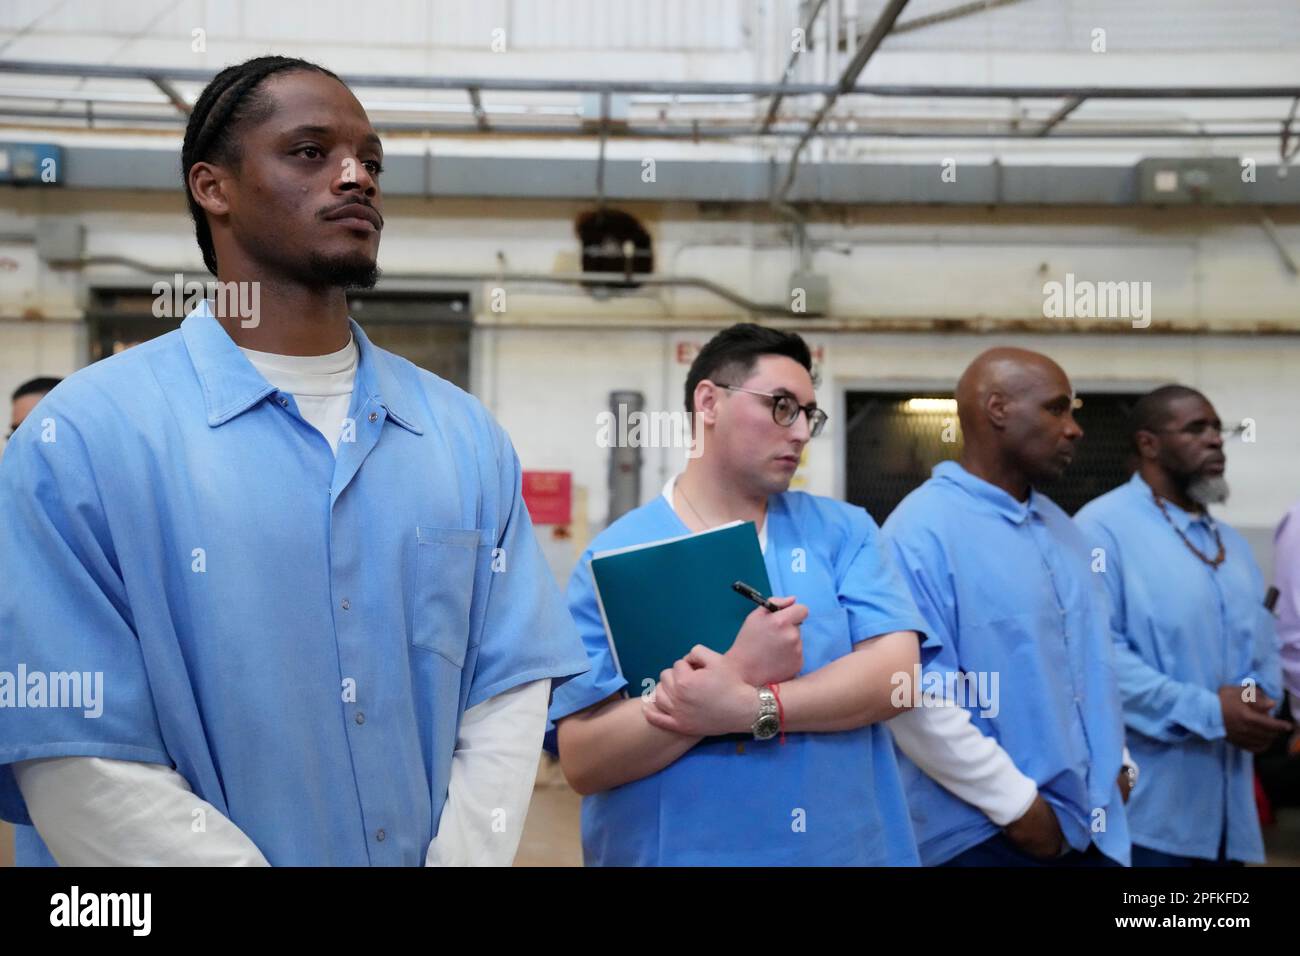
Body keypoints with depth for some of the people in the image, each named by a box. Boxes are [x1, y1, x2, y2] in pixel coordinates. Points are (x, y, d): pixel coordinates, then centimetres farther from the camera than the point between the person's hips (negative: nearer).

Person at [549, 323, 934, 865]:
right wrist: (742, 672, -23)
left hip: (846, 849, 3)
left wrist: (744, 706, -21)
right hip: (671, 851, -2)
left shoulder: (842, 531, 2)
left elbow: (895, 670, -10)